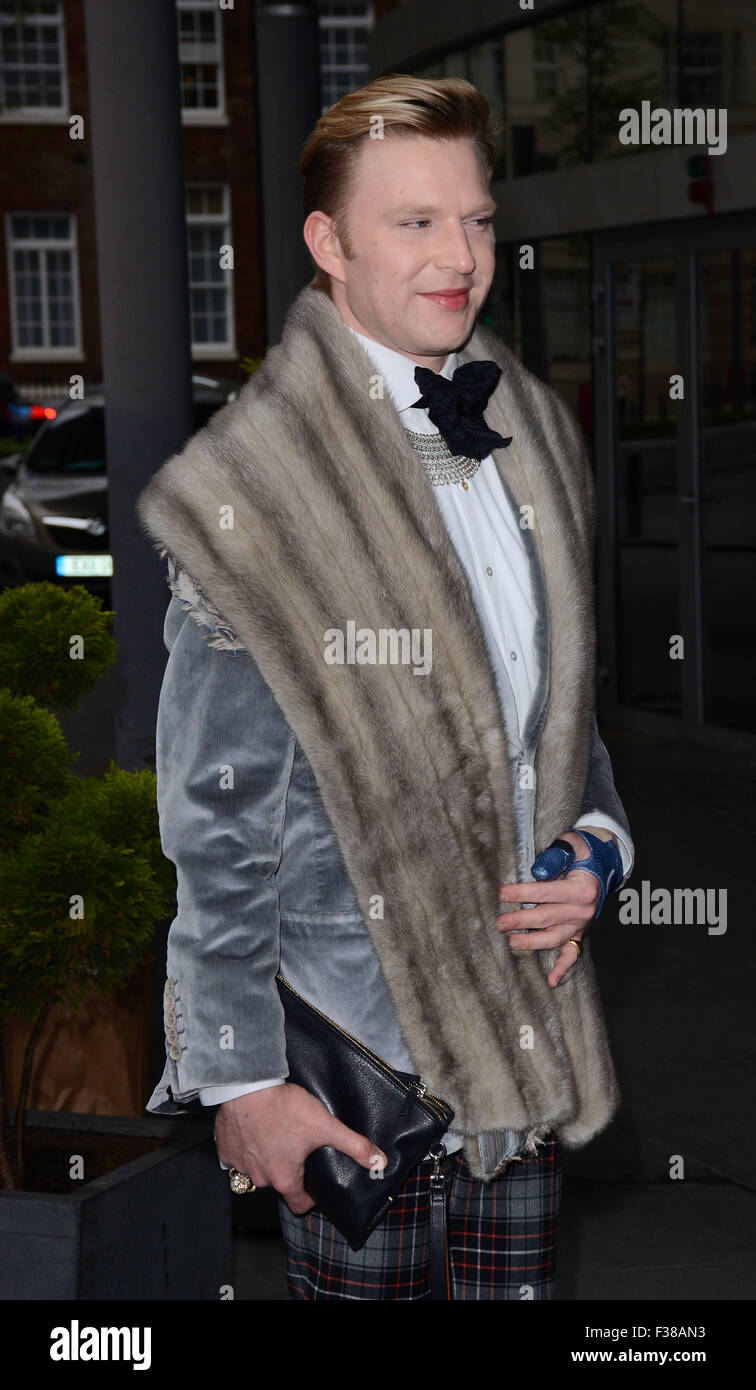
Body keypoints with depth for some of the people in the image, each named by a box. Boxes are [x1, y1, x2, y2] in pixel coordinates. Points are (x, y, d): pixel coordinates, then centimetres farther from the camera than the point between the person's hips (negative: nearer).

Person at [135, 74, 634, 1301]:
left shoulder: (535, 433, 7)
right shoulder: (255, 479, -14)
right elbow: (214, 808, -11)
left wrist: (598, 848, -1)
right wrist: (240, 1075, -10)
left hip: (528, 1003, 6)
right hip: (354, 1018, -5)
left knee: (522, 1283, 15)